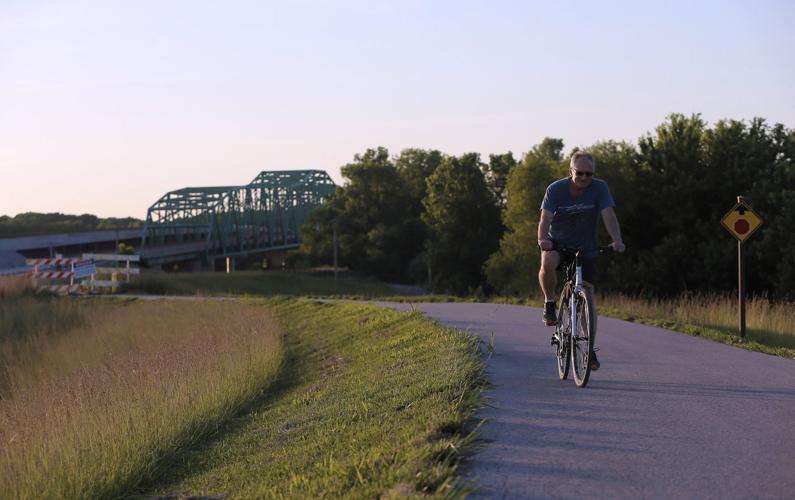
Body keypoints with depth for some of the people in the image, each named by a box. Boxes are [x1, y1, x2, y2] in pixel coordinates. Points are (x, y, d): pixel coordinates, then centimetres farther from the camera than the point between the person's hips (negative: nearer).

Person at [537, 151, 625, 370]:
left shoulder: (599, 188, -13)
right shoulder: (555, 189, -16)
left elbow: (609, 215, -25)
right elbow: (546, 217, -27)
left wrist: (617, 241, -43)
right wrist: (542, 239, -48)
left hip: (586, 248, 1)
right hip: (558, 243, -1)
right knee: (547, 264, -37)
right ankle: (550, 304, -11)